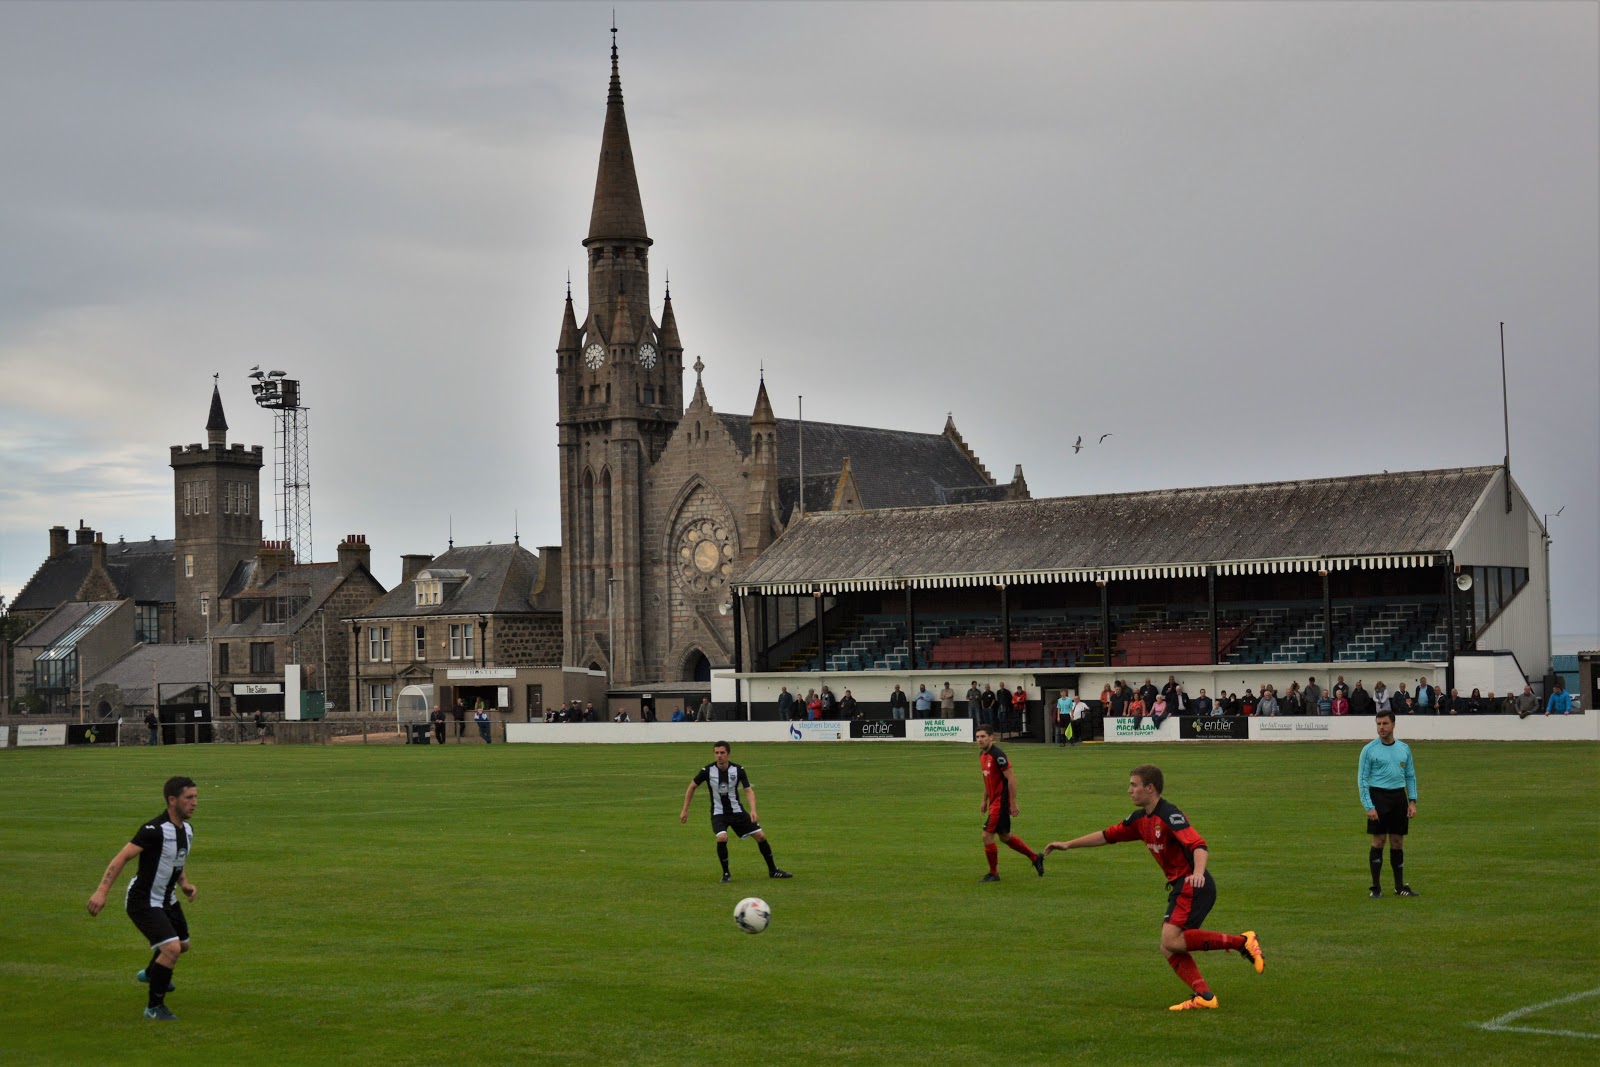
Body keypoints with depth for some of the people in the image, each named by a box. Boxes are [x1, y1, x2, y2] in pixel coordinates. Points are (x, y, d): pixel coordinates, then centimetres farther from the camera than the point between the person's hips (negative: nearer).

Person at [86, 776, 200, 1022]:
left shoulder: (187, 830, 1)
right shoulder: (155, 830, -27)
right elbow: (122, 857, -30)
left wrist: (185, 883, 4)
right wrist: (101, 891, -38)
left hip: (167, 899, 9)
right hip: (144, 902, -9)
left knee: (183, 945, 26)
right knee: (171, 949, -23)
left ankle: (150, 973, 58)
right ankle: (154, 1007, -5)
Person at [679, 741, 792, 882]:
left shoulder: (738, 770, -12)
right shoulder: (707, 770, -13)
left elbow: (748, 790, -13)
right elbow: (692, 787, 1)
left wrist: (753, 810, -30)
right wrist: (685, 810, 2)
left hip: (737, 811, 2)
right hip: (718, 813, -2)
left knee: (761, 835, -2)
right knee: (722, 838, -29)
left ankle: (772, 870, 17)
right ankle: (726, 873, -7)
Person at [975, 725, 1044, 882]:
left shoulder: (997, 755, -19)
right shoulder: (982, 755, 9)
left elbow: (1011, 778, -20)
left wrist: (1013, 804, -20)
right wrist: (985, 800, 22)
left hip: (1001, 801, -9)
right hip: (994, 801, 9)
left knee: (987, 835, -7)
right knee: (1005, 836, 18)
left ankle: (993, 873, 6)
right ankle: (1035, 858, 32)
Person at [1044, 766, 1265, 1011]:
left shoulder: (1170, 815, -16)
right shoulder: (1140, 819, 13)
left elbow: (1200, 847, -28)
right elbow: (1107, 835, 22)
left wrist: (1198, 871, -47)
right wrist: (1068, 844, 20)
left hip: (1194, 886, -9)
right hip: (1179, 887, 9)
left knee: (1172, 941, -21)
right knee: (1168, 949, 2)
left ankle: (1242, 941, -16)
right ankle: (1204, 996, -1)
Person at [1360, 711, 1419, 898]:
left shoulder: (1404, 749, 9)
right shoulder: (1369, 749, -4)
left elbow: (1410, 776, 14)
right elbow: (1362, 779, -4)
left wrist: (1412, 801, 4)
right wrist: (1368, 806, -12)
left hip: (1399, 797, 4)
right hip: (1378, 797, -4)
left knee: (1398, 843, 8)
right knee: (1378, 842, -2)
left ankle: (1400, 886, 16)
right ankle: (1376, 887, 5)